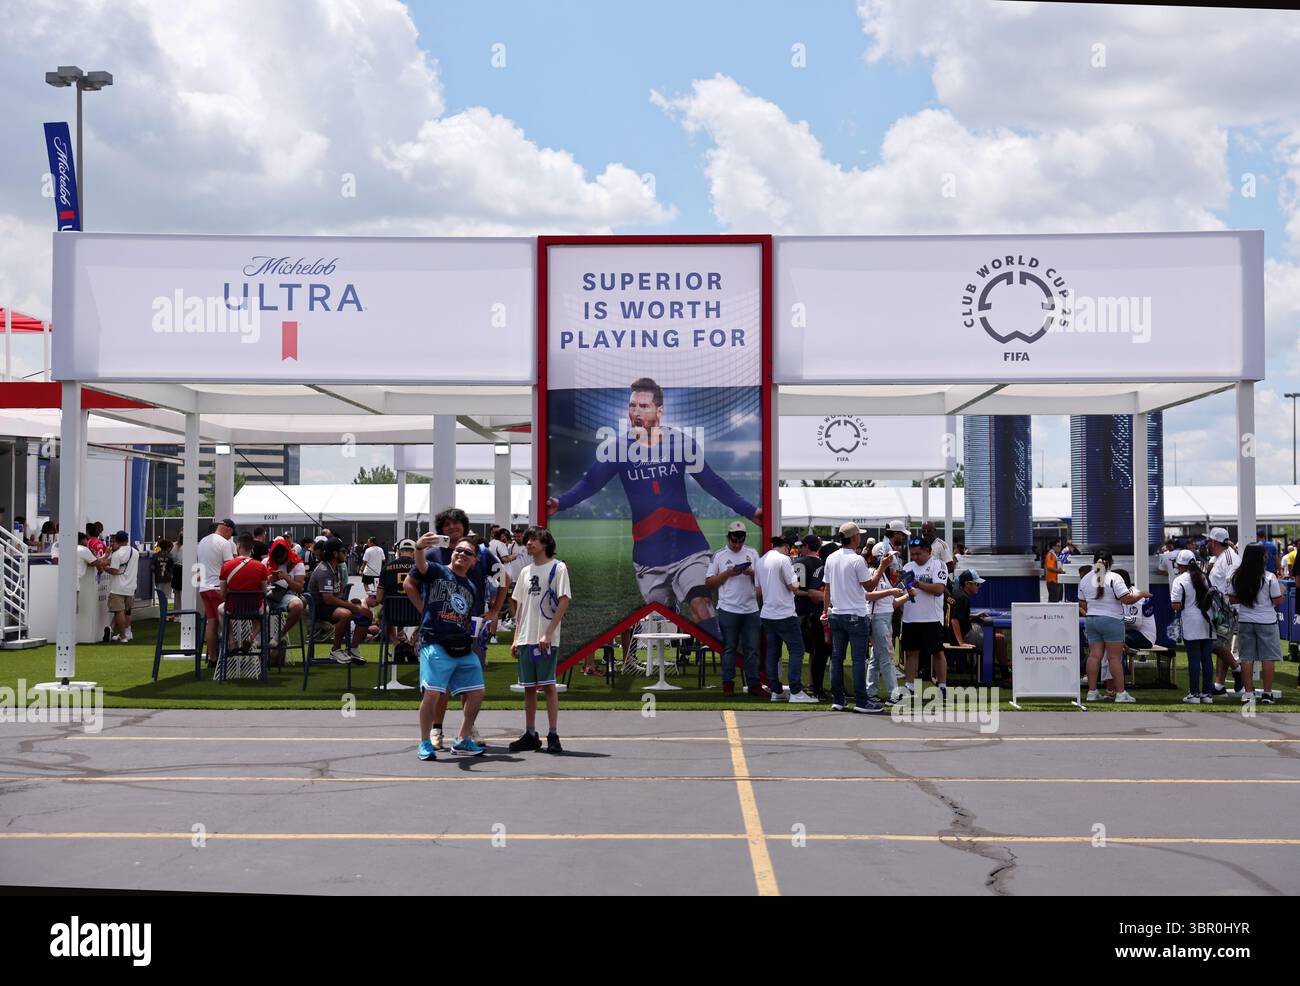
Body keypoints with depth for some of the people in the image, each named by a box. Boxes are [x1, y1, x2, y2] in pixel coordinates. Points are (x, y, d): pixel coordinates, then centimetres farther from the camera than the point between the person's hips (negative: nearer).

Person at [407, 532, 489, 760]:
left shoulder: (471, 588, 21)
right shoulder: (436, 571, 4)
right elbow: (421, 565, -19)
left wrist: (468, 638, 12)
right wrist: (419, 547, -39)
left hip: (463, 647, 7)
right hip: (435, 644, -6)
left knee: (476, 693, 4)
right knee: (432, 692, -15)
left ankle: (464, 741, 19)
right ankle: (425, 743, 0)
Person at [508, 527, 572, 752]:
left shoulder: (558, 568, -3)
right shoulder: (526, 571, 17)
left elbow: (564, 601, -10)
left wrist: (548, 633, -17)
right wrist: (516, 638, 12)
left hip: (546, 639, -6)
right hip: (525, 638, 6)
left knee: (548, 685, -7)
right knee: (528, 687, 8)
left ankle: (553, 736, -2)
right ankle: (530, 735, 14)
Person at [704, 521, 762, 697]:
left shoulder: (752, 554, 11)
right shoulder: (719, 556, 5)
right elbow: (708, 583, 2)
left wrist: (751, 573, -10)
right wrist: (728, 573, -10)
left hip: (751, 609, 2)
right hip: (728, 610, -2)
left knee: (752, 648, 3)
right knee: (729, 648, 3)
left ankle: (753, 684, 7)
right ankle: (728, 684, 8)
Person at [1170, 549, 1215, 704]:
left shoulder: (1179, 580, -9)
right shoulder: (1205, 578, 10)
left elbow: (1176, 606, -13)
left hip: (1191, 625, -5)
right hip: (1207, 624, 5)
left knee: (1194, 659, -2)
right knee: (1207, 658, 7)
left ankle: (1194, 694, 0)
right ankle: (1207, 693, 10)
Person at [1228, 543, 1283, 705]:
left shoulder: (1237, 577, -1)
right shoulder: (1269, 578, -13)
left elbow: (1232, 599, 6)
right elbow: (1277, 602, -8)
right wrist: (1281, 590, 10)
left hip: (1245, 621, 3)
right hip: (1266, 621, -3)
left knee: (1247, 658, 8)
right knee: (1268, 657, 5)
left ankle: (1248, 692, 9)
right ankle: (1267, 693, 7)